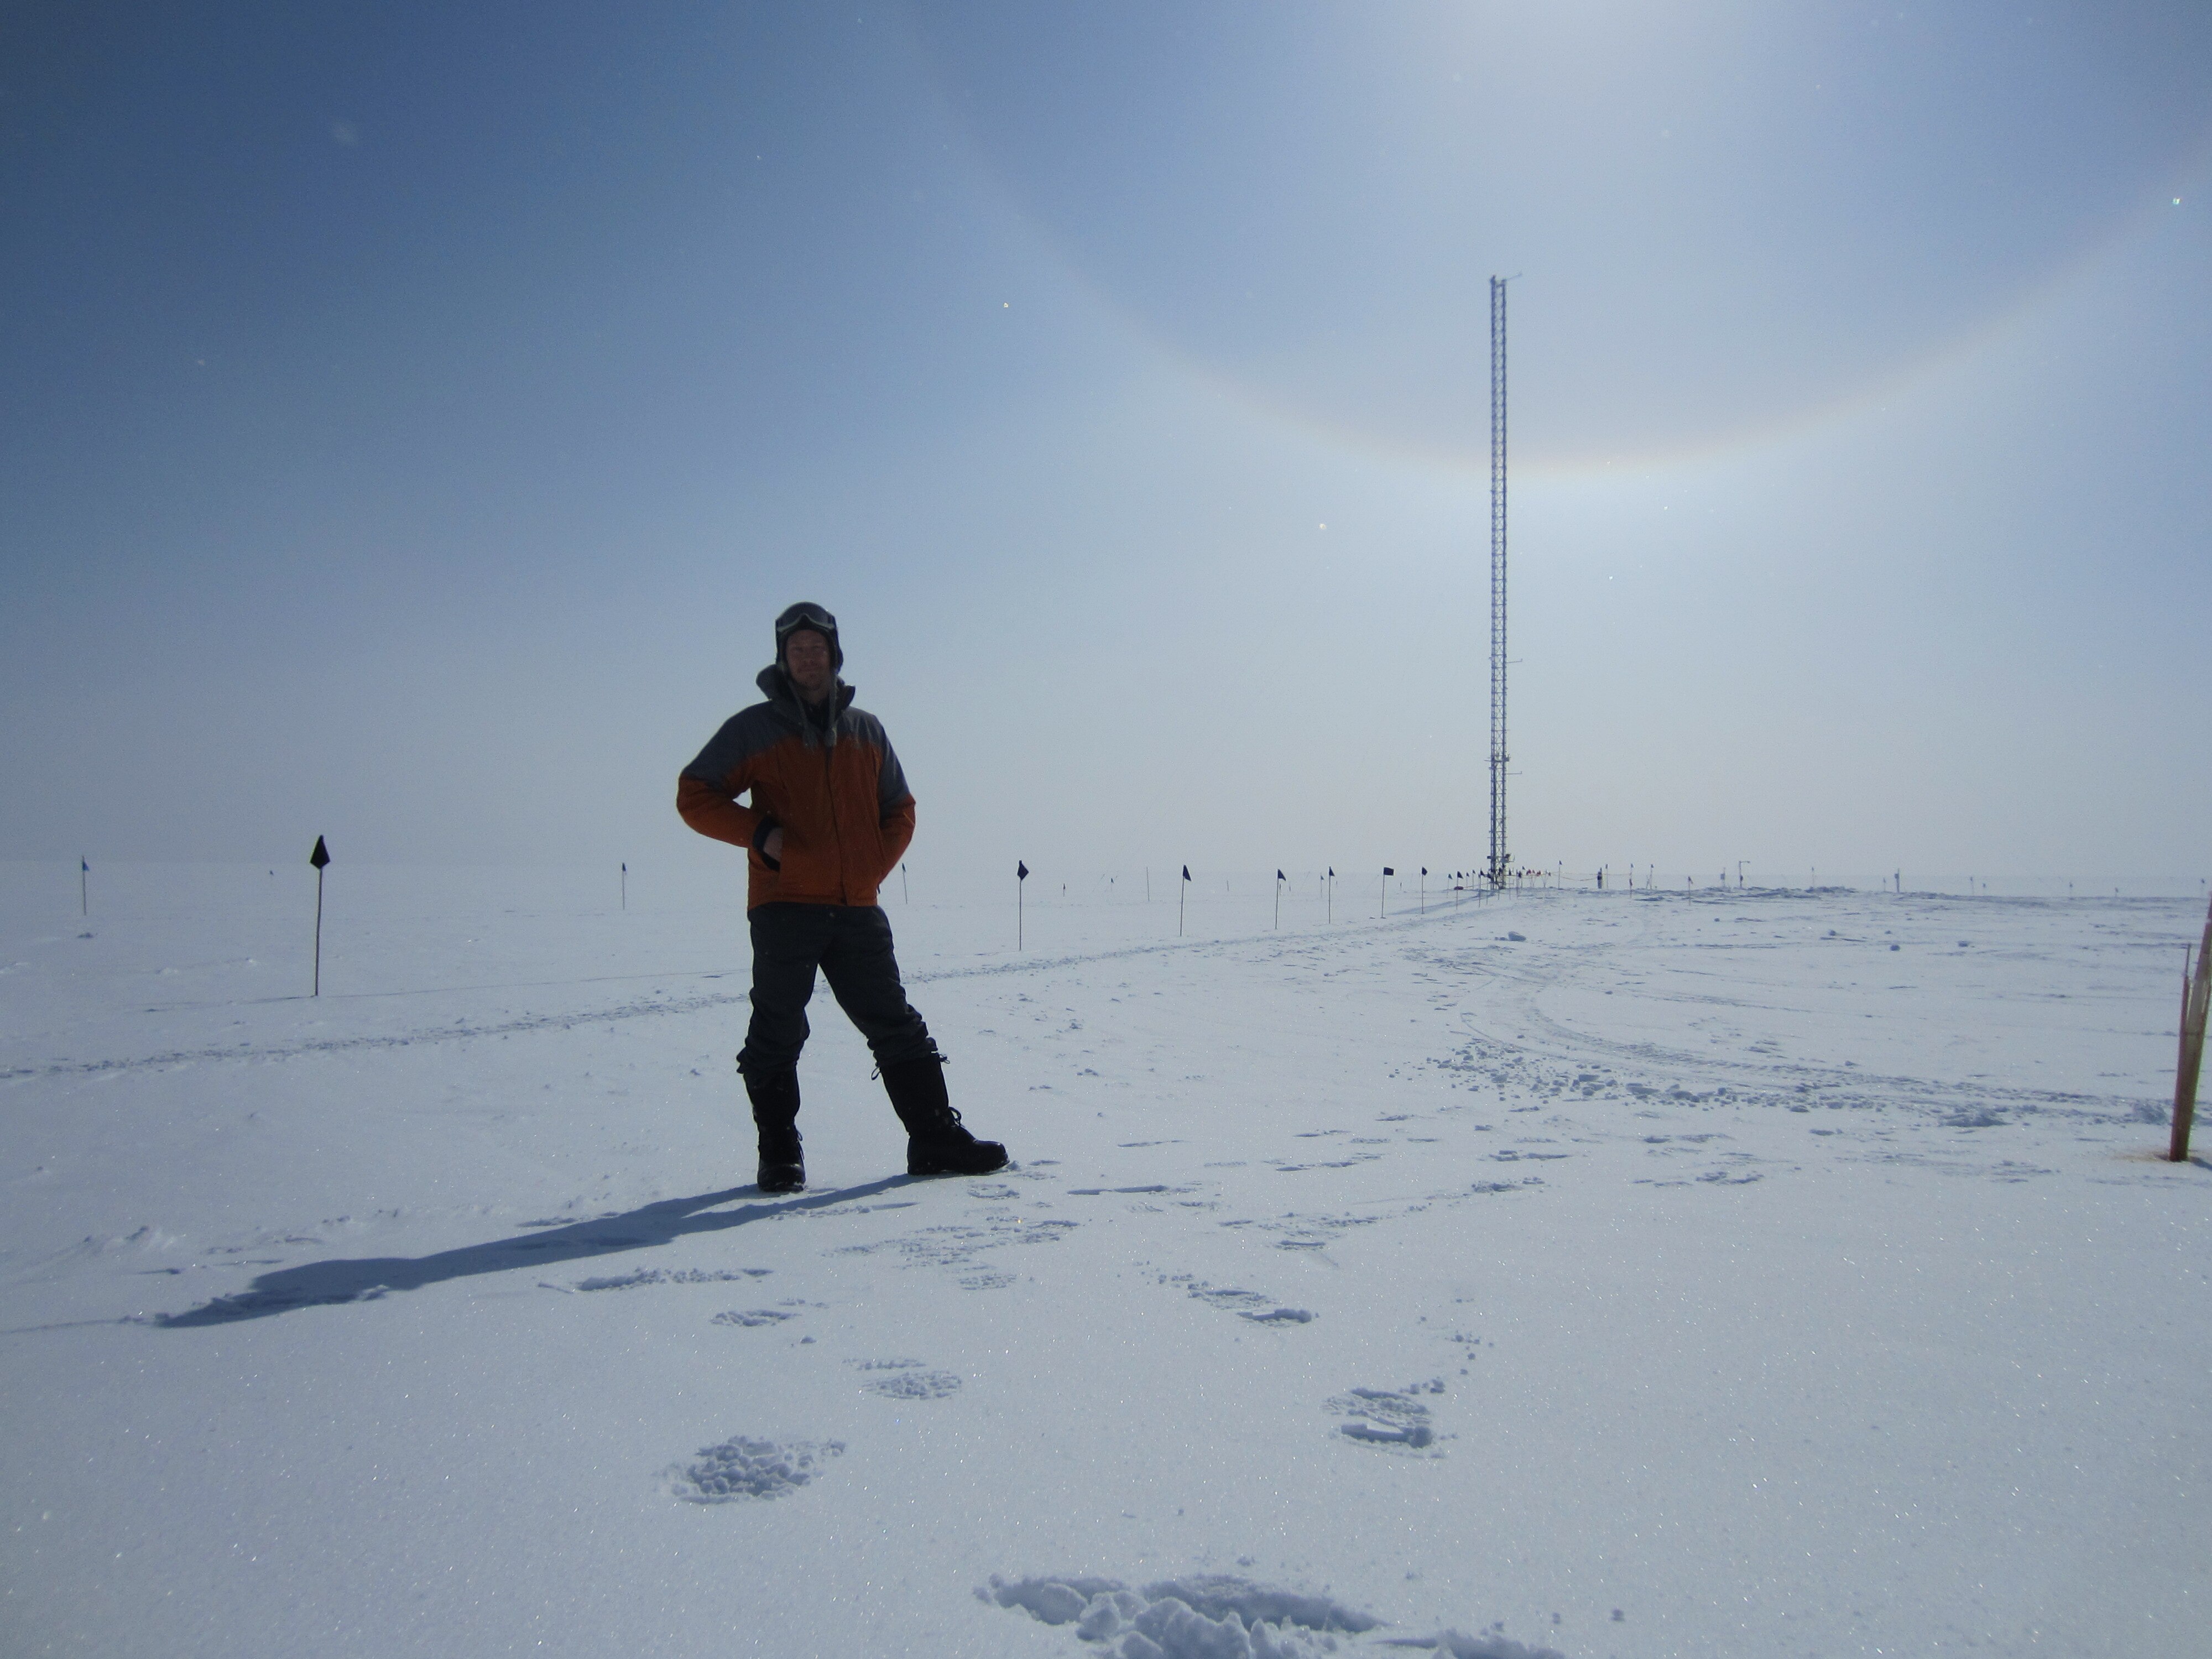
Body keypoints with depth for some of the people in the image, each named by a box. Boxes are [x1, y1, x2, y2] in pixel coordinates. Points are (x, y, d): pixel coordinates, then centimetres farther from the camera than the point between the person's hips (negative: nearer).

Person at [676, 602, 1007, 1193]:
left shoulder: (866, 731, 13)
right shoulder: (752, 729, 3)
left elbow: (900, 810, 19)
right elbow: (694, 796, 2)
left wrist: (876, 866, 2)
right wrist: (760, 834, -10)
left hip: (858, 912, 3)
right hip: (783, 909, -3)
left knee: (899, 1030, 5)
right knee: (777, 1036, 2)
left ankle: (935, 1139, 13)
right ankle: (780, 1155, 14)